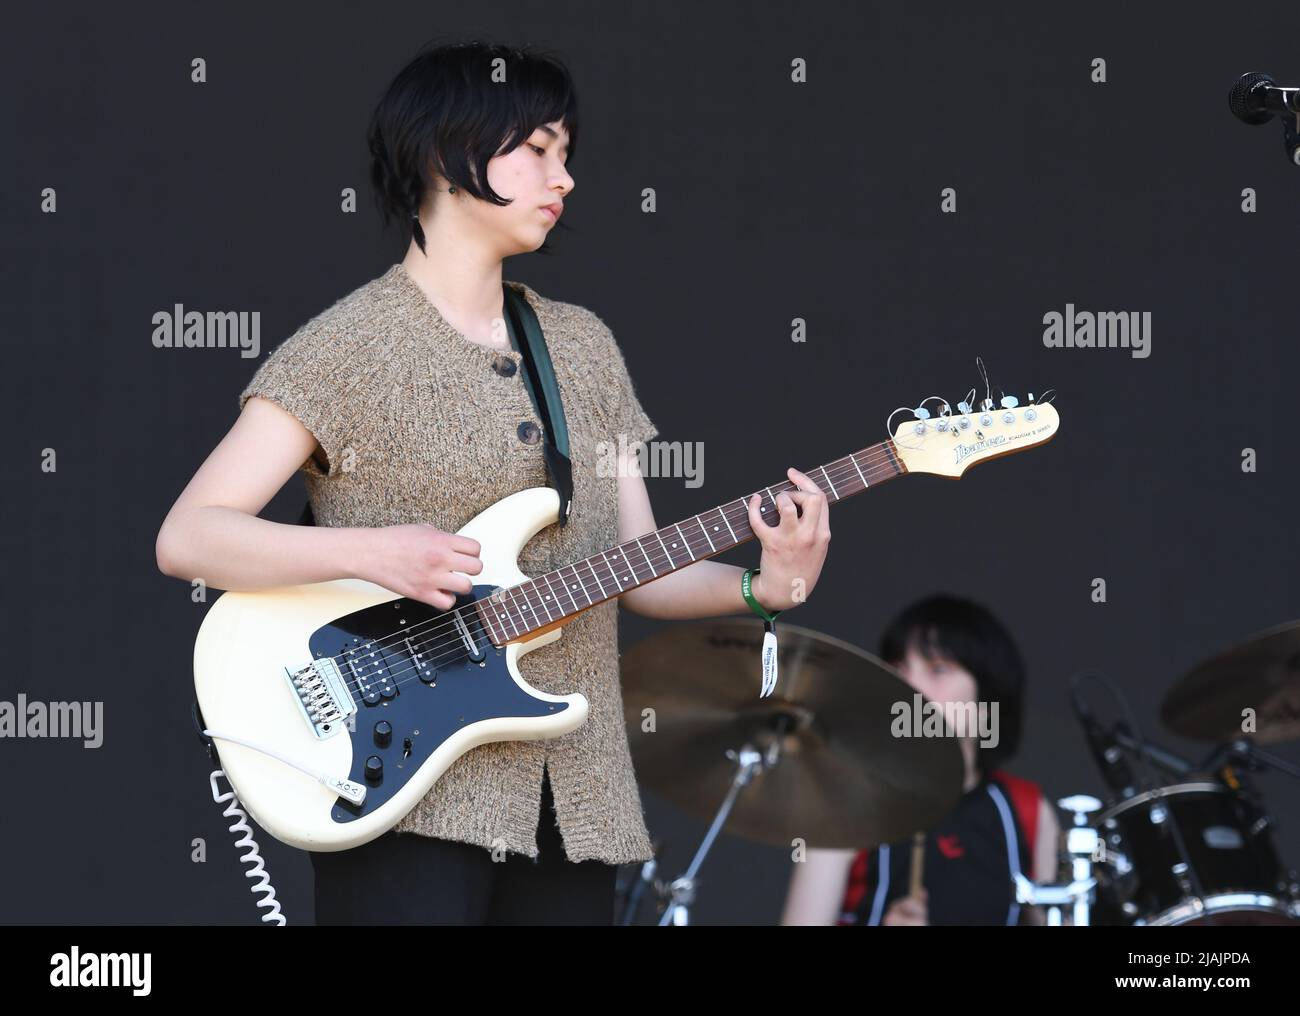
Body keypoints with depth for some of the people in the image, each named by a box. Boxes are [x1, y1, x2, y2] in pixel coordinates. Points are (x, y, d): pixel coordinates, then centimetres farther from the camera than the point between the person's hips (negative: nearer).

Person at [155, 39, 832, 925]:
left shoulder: (583, 346, 15)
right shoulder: (349, 348, -4)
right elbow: (186, 536, -10)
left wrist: (763, 585, -7)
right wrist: (367, 553, -22)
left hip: (576, 801, 6)